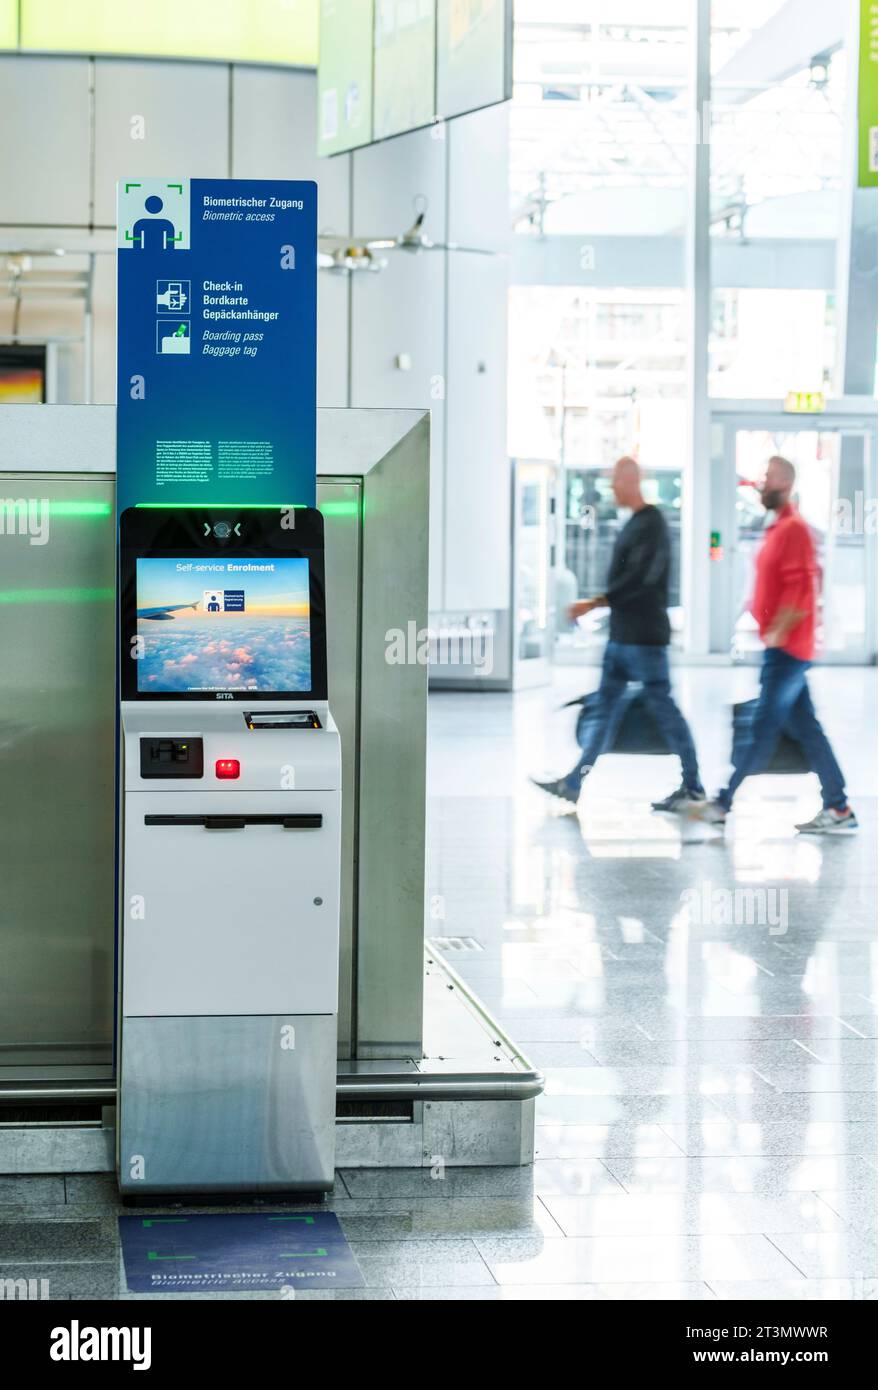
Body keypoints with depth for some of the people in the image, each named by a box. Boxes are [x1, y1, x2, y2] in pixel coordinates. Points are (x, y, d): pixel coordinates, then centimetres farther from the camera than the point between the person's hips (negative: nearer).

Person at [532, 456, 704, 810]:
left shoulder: (652, 525, -15)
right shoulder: (632, 524, 14)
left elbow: (639, 579, -22)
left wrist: (595, 603, -21)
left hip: (644, 637, -10)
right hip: (622, 635, 10)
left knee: (662, 707, -3)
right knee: (605, 705, 9)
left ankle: (693, 786, 6)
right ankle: (573, 784, 10)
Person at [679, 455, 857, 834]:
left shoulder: (793, 529, -13)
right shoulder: (778, 529, 17)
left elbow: (799, 590, -20)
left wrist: (776, 633, -20)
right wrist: (762, 624, 17)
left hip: (786, 649, -10)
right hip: (781, 648, 10)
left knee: (762, 727, -5)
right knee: (805, 729, 9)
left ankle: (723, 803, -3)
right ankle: (838, 809, 11)